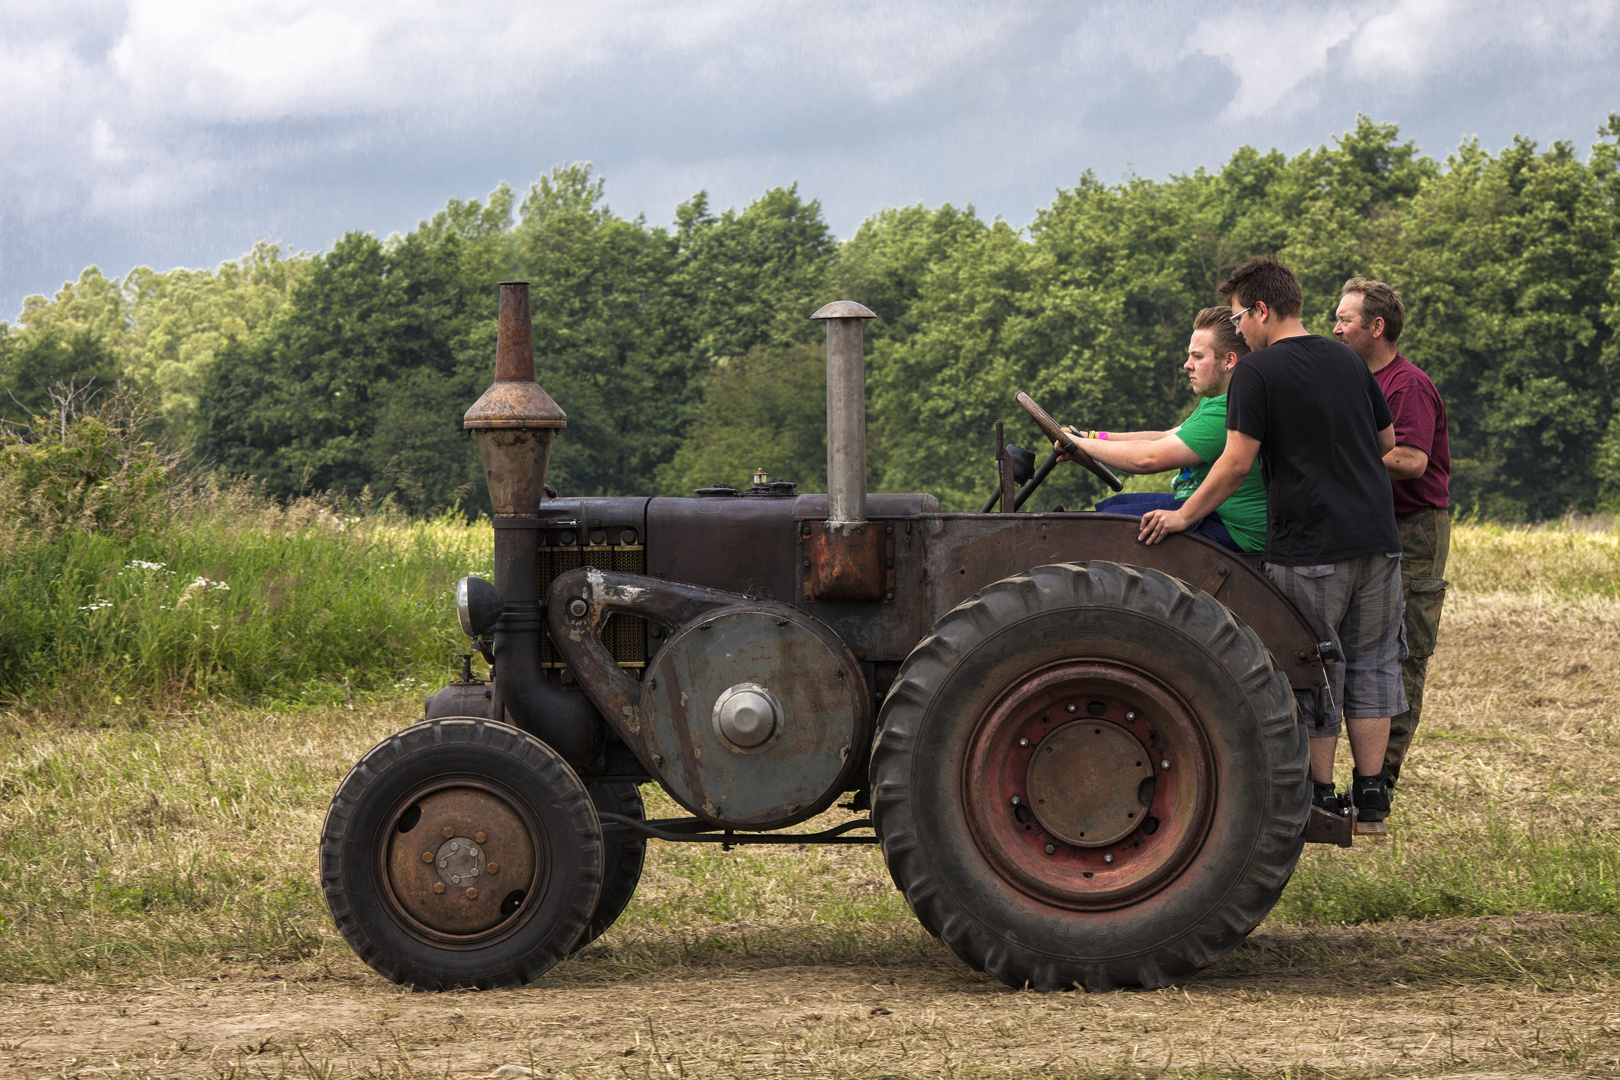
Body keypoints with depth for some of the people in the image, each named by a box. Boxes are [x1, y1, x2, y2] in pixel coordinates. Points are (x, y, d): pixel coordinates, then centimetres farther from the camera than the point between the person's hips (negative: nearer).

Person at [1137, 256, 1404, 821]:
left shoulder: (1258, 372, -9)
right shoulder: (1348, 361, 11)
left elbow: (1236, 462, -14)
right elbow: (1388, 442, 19)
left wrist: (1183, 515, -6)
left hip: (1308, 547, -6)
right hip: (1376, 536, 6)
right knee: (1370, 663, 11)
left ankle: (1321, 795, 8)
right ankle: (1371, 793, 12)